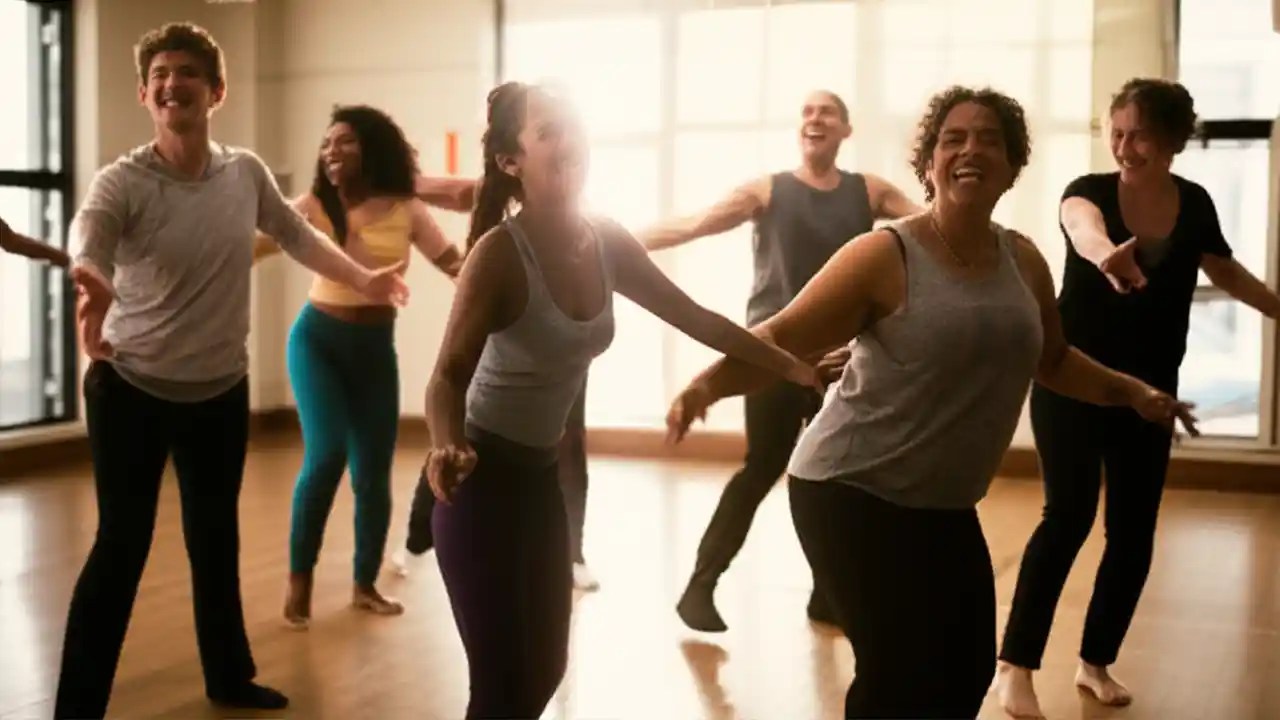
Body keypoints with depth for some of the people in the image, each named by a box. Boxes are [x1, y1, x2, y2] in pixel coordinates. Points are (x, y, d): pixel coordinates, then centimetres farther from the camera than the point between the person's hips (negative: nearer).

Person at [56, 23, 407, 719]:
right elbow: (87, 247, -38)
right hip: (131, 390, -4)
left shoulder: (247, 173, -5)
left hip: (221, 391, 4)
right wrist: (92, 290, -61)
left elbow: (296, 233, 14)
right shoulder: (121, 183, -18)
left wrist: (363, 278, 17)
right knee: (122, 544, -2)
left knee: (217, 542, 17)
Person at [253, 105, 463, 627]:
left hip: (375, 347, 2)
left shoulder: (405, 210, -1)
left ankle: (365, 585, 23)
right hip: (317, 339, -1)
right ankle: (300, 579, 1)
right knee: (327, 454, -18)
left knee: (373, 473, 2)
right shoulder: (314, 206, -3)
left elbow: (459, 265, -1)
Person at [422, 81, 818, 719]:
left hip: (538, 475, 7)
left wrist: (794, 366, 7)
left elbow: (694, 318, 7)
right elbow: (449, 376, -26)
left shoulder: (607, 244, -2)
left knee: (545, 667, 17)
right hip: (481, 478, -7)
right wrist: (448, 450, -46)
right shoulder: (500, 252, -21)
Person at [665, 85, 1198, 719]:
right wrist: (708, 383, -32)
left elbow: (1052, 359, 22)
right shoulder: (885, 257, -15)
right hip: (851, 492, -7)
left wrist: (1131, 392, 12)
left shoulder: (1025, 263, 5)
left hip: (944, 505, 7)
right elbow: (779, 341, -16)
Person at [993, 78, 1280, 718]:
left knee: (1134, 532, 6)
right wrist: (1106, 253, -64)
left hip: (1149, 388, 4)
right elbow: (1083, 225, -41)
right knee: (1069, 514, -16)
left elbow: (1225, 272, 15)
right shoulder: (1089, 190, -15)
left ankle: (1095, 662, 23)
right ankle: (1015, 667, -10)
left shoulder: (1194, 205, -4)